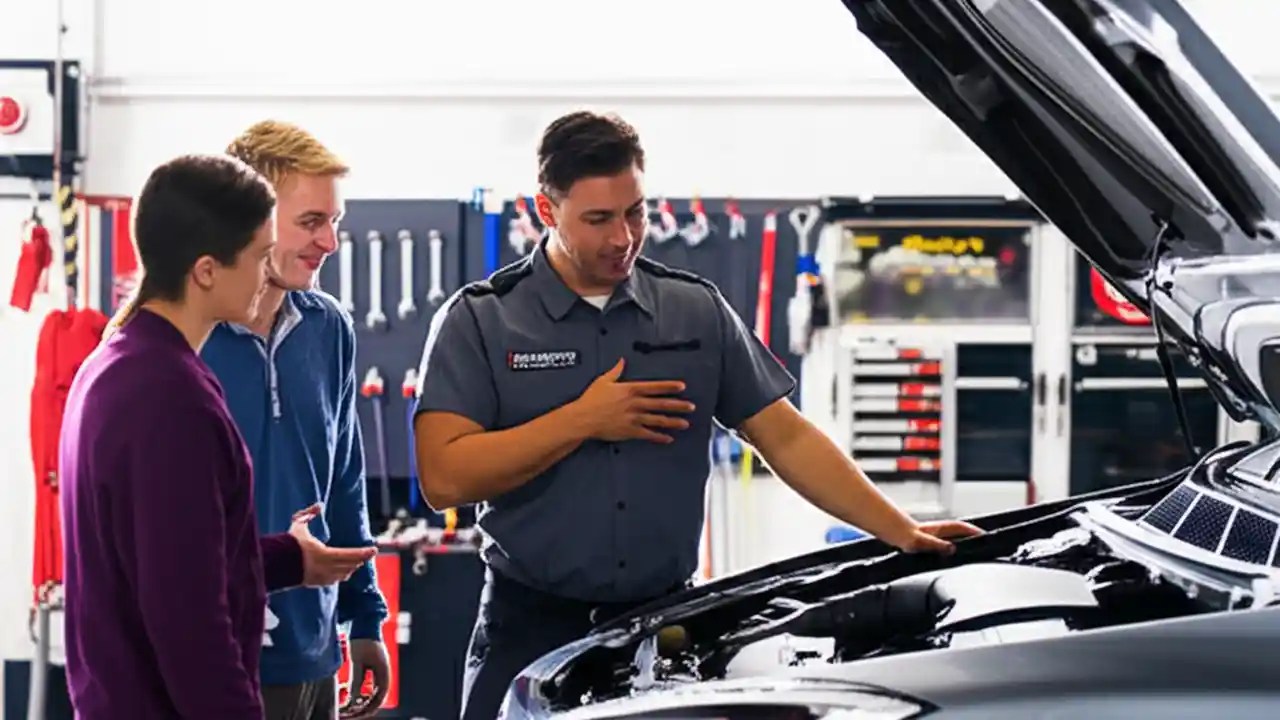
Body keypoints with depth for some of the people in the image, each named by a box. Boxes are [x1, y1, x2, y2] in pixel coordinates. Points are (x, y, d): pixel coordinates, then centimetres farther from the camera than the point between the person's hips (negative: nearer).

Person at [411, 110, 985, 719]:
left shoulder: (697, 310, 6)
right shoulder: (478, 321, -3)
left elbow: (787, 438, 6)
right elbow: (444, 478, -13)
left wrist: (902, 532, -4)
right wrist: (583, 422, -15)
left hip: (666, 620, 3)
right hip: (533, 625, -2)